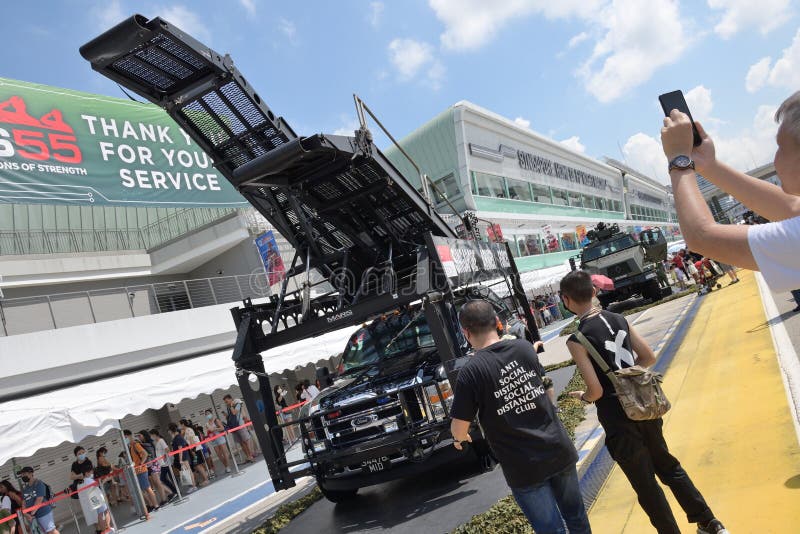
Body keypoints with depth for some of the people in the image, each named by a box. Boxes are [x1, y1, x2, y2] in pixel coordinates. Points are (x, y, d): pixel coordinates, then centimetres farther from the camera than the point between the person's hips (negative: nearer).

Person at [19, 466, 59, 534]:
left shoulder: (38, 484, -10)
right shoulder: (25, 488, 12)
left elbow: (39, 500, -16)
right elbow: (24, 502, 6)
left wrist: (32, 514, -16)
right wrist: (25, 514, -9)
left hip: (44, 512, -7)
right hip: (34, 515, 7)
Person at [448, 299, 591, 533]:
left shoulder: (470, 372, -17)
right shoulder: (524, 347, -3)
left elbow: (459, 429, -10)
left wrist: (459, 438, 12)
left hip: (524, 468, -4)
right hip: (559, 450, 5)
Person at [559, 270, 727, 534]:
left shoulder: (576, 339, -18)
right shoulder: (619, 319, 1)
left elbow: (596, 390, -19)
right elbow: (649, 358, 7)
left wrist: (583, 397, 2)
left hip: (618, 421, -7)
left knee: (646, 485, 12)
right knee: (668, 466, 27)